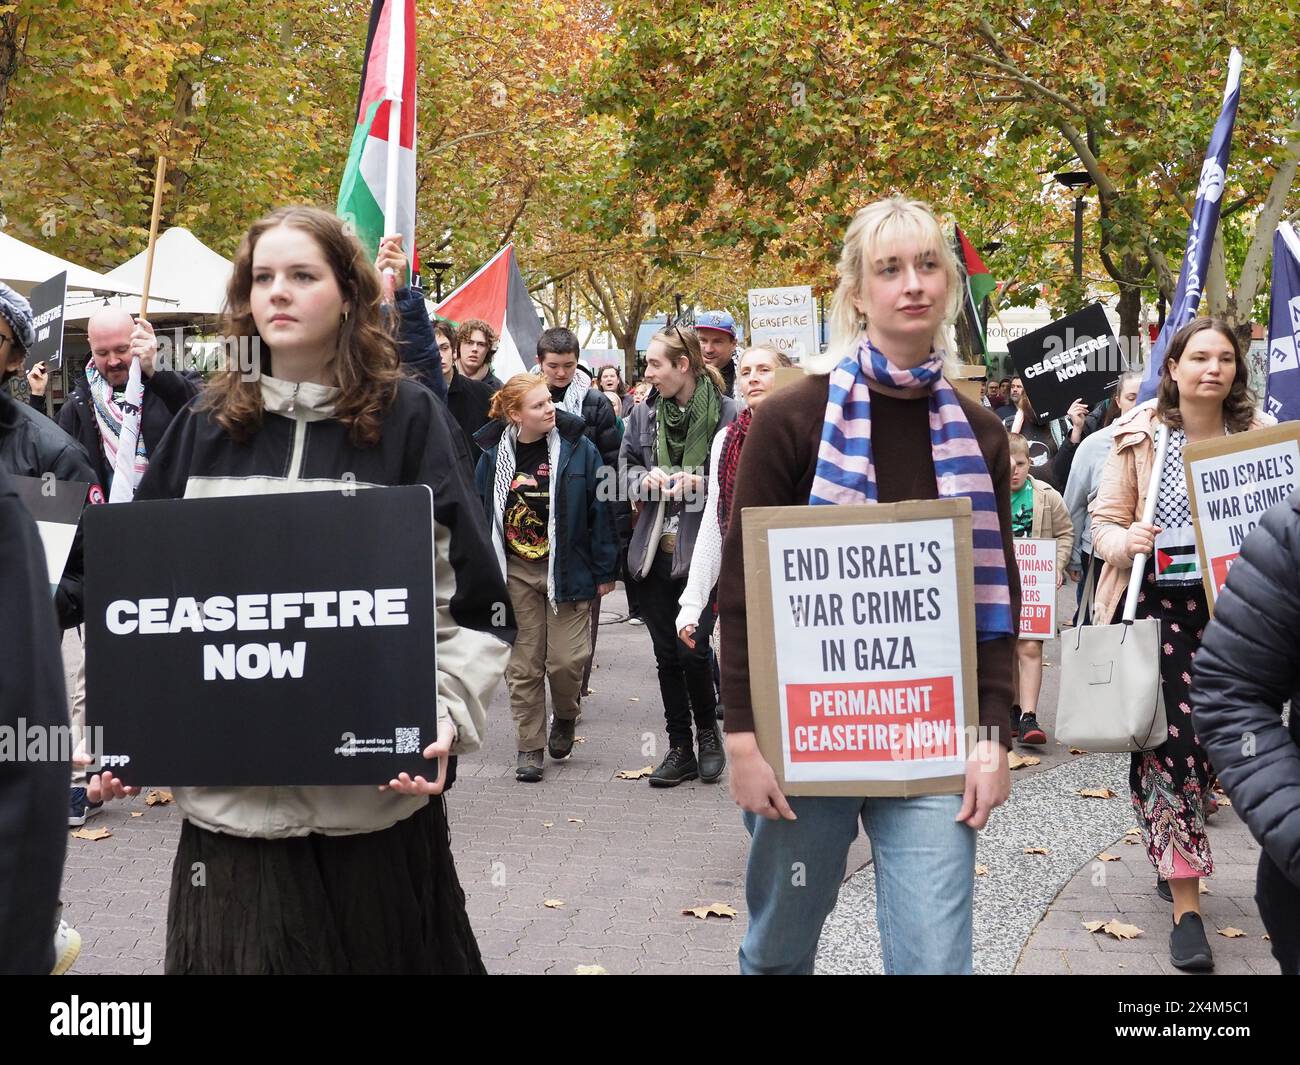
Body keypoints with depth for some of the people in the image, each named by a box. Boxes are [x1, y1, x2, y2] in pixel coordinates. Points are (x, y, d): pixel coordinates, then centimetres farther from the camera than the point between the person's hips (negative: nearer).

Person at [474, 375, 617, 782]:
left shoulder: (577, 447, -7)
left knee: (566, 660, -4)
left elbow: (600, 509, -4)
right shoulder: (495, 452, -1)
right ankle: (529, 747, 18)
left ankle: (565, 717, 28)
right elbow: (480, 511, 6)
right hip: (514, 572, 2)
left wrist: (604, 571, -4)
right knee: (523, 665, 5)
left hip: (567, 570, -2)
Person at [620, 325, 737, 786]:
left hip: (701, 550, -5)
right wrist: (644, 479, -3)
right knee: (666, 654, 10)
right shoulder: (645, 413, 8)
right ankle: (679, 748, 22)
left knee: (692, 648, -6)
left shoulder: (724, 412, -7)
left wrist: (702, 484, -19)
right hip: (655, 550, 5)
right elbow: (626, 463, 18)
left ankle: (707, 734, 20)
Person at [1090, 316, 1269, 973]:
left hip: (1230, 610, 3)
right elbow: (1104, 520, 2)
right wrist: (1126, 541, -19)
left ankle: (1175, 864, 36)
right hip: (1157, 606, -2)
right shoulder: (1139, 439, -1)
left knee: (1212, 740, 11)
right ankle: (1187, 908, -1)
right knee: (1169, 743, -8)